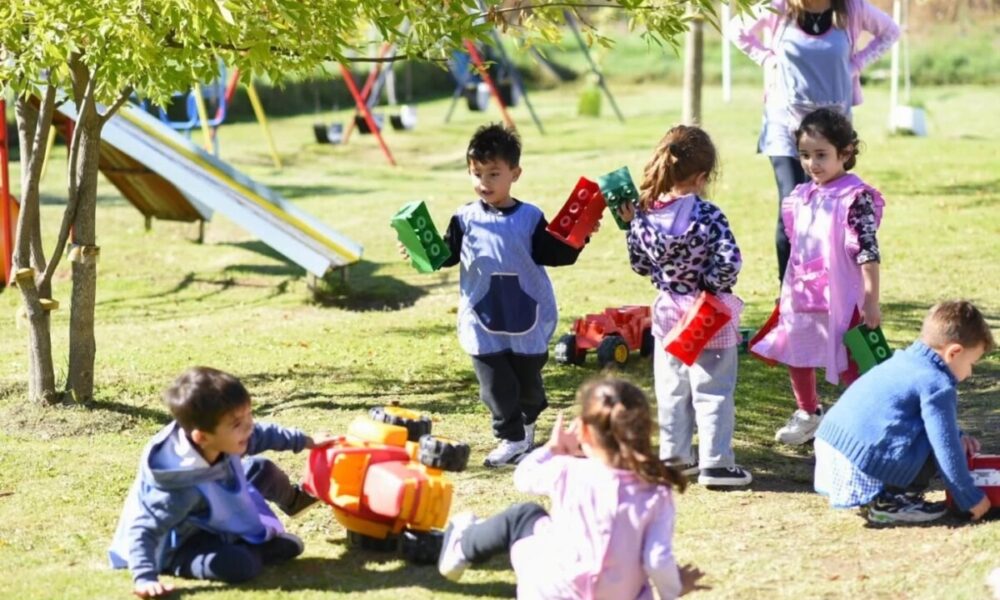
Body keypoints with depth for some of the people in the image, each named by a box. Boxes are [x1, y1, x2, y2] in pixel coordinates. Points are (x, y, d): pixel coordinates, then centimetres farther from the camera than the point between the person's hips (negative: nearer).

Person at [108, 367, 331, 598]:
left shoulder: (223, 441, -20)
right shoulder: (181, 488, -43)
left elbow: (260, 435, 2)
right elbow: (142, 530, -41)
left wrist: (303, 441, 13)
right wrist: (145, 578, -52)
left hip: (218, 517, 8)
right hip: (183, 545, -8)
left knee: (262, 470, 16)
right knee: (239, 565, -35)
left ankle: (293, 499, 50)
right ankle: (258, 549, 1)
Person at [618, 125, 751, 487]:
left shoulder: (644, 216, -5)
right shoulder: (707, 216, -19)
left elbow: (640, 265, 5)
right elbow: (729, 261, -25)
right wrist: (713, 288, -9)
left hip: (668, 313, 5)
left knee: (671, 390, 17)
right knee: (713, 393, 5)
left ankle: (673, 457, 24)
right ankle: (715, 463, 8)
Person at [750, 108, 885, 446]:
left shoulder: (856, 197, -14)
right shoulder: (803, 197, 7)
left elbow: (868, 252, -18)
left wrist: (871, 300, -21)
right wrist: (788, 291, 20)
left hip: (839, 299, -8)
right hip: (801, 297, 8)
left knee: (848, 367, -2)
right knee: (795, 357, 18)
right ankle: (808, 415, 38)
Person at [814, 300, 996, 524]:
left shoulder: (904, 361, 19)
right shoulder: (938, 384, -9)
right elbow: (947, 450, -9)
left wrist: (958, 437, 27)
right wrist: (972, 499, 2)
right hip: (863, 463, -10)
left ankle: (877, 495, 15)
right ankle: (892, 503, -3)